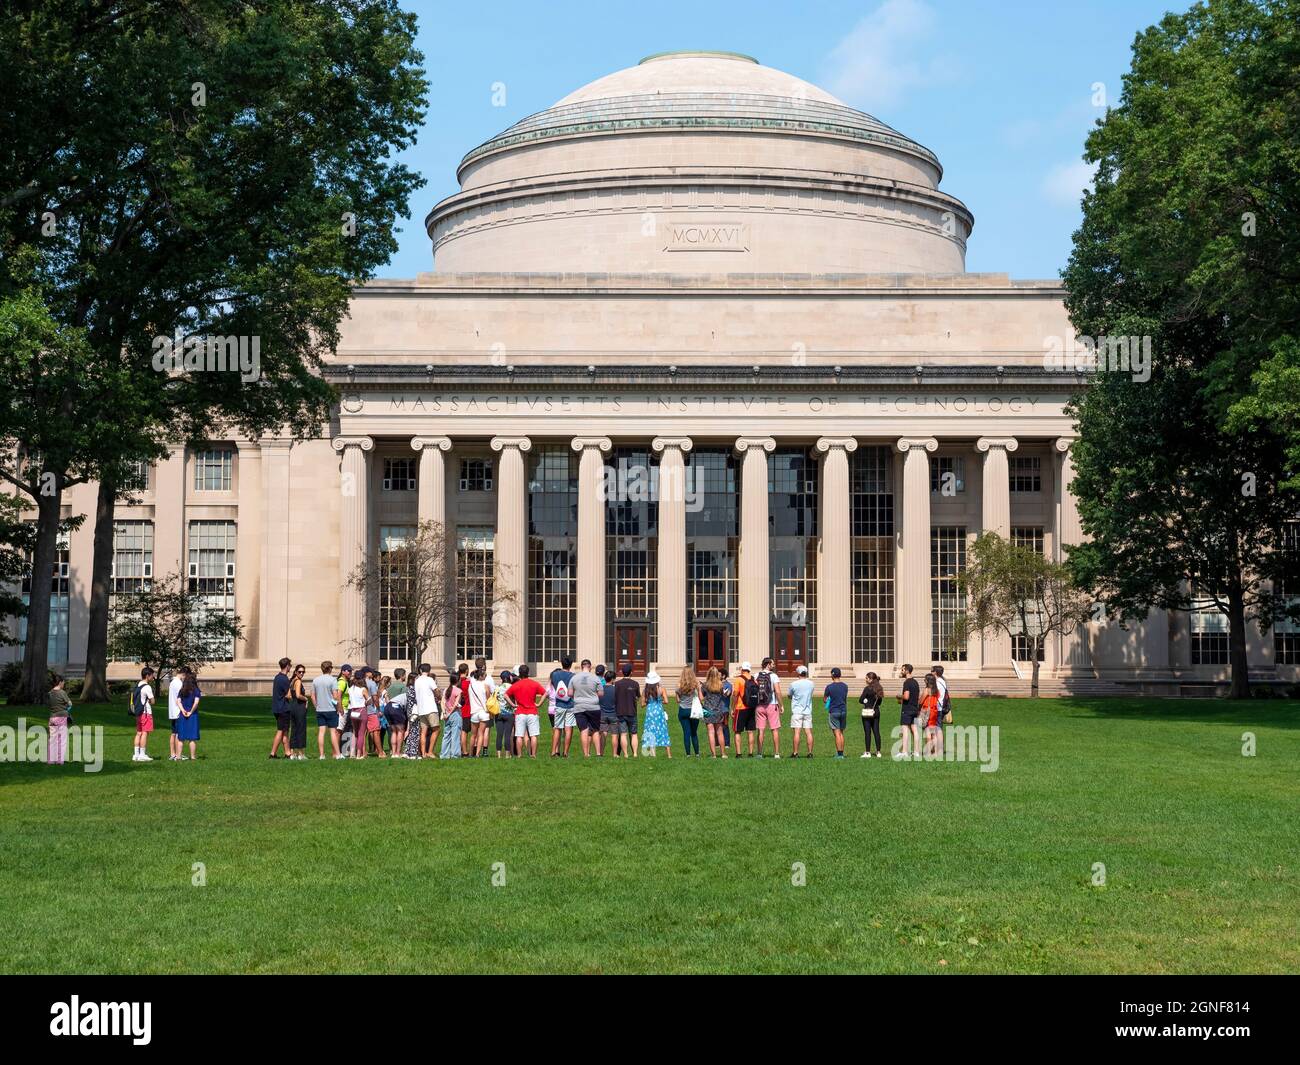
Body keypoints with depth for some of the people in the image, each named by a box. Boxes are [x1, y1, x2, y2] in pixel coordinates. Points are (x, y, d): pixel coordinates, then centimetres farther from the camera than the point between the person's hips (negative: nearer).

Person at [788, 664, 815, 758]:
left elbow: (789, 696, 6)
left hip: (797, 711, -3)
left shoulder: (794, 684, -8)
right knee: (809, 732, 3)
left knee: (797, 732, -5)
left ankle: (796, 753, -7)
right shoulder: (810, 683, 3)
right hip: (808, 711, 3)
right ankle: (810, 752, 1)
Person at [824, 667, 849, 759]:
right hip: (843, 711, 5)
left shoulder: (829, 687, -10)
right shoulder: (845, 686, 4)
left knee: (837, 733, -4)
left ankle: (839, 754, -6)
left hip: (834, 712, -4)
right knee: (841, 733, 13)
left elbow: (825, 699, -1)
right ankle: (841, 752, 14)